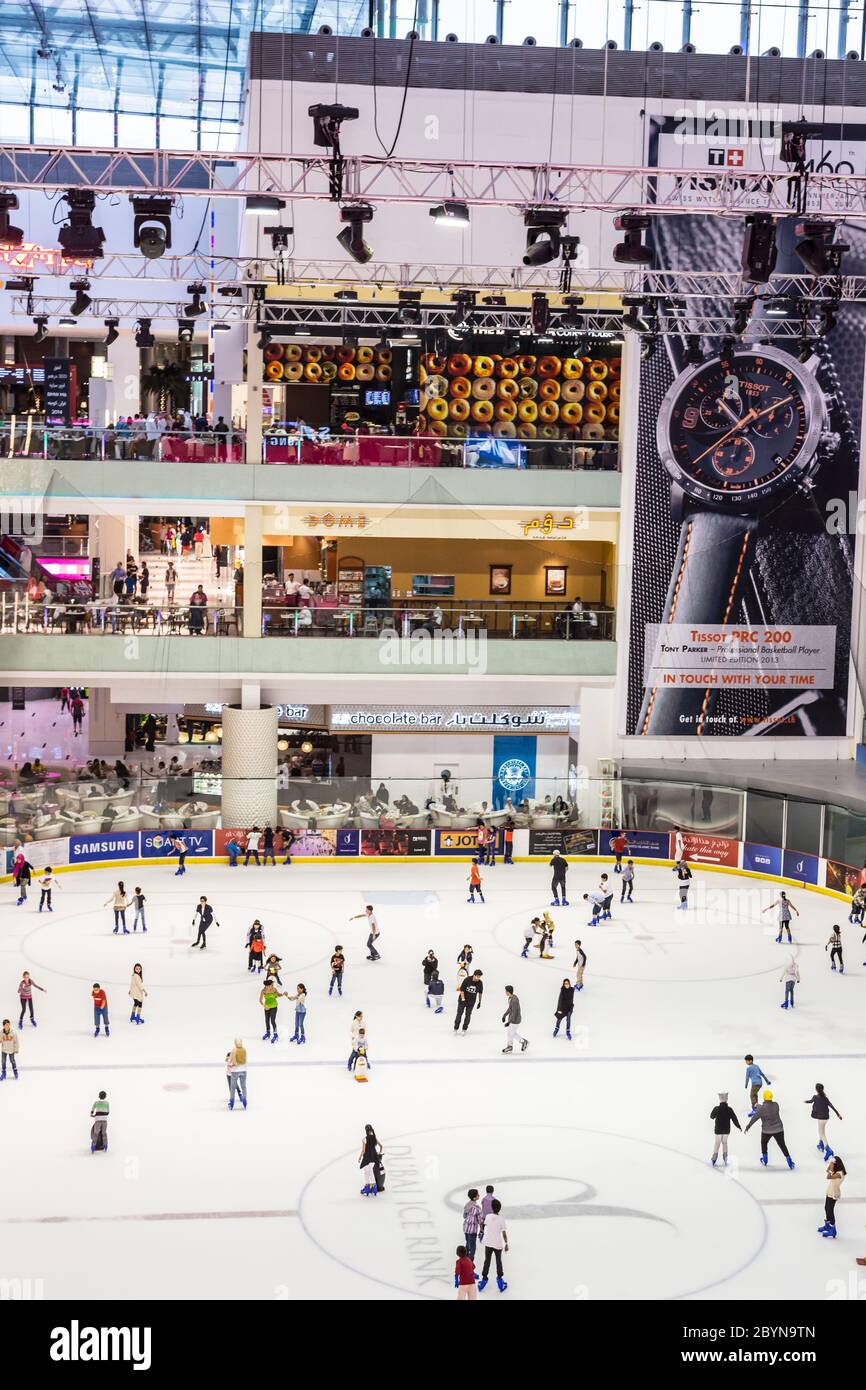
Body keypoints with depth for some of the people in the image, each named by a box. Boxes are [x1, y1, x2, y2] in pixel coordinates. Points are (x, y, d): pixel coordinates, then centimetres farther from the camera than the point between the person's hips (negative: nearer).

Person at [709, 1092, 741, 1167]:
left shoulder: (716, 1109, -15)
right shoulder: (729, 1109, -12)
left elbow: (711, 1116, 0)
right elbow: (734, 1118, -7)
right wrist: (739, 1127, 5)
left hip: (718, 1130, -2)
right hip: (727, 1130, 2)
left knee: (717, 1144, 9)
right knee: (724, 1142, 20)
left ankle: (714, 1158, 4)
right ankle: (725, 1158, 23)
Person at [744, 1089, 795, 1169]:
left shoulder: (762, 1108, -20)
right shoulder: (776, 1105, -9)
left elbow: (754, 1118, -14)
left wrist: (747, 1127, -5)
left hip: (767, 1130, -2)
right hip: (778, 1129, 2)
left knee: (764, 1143, 25)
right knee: (782, 1145, 16)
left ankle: (765, 1159, 32)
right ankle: (789, 1160, 10)